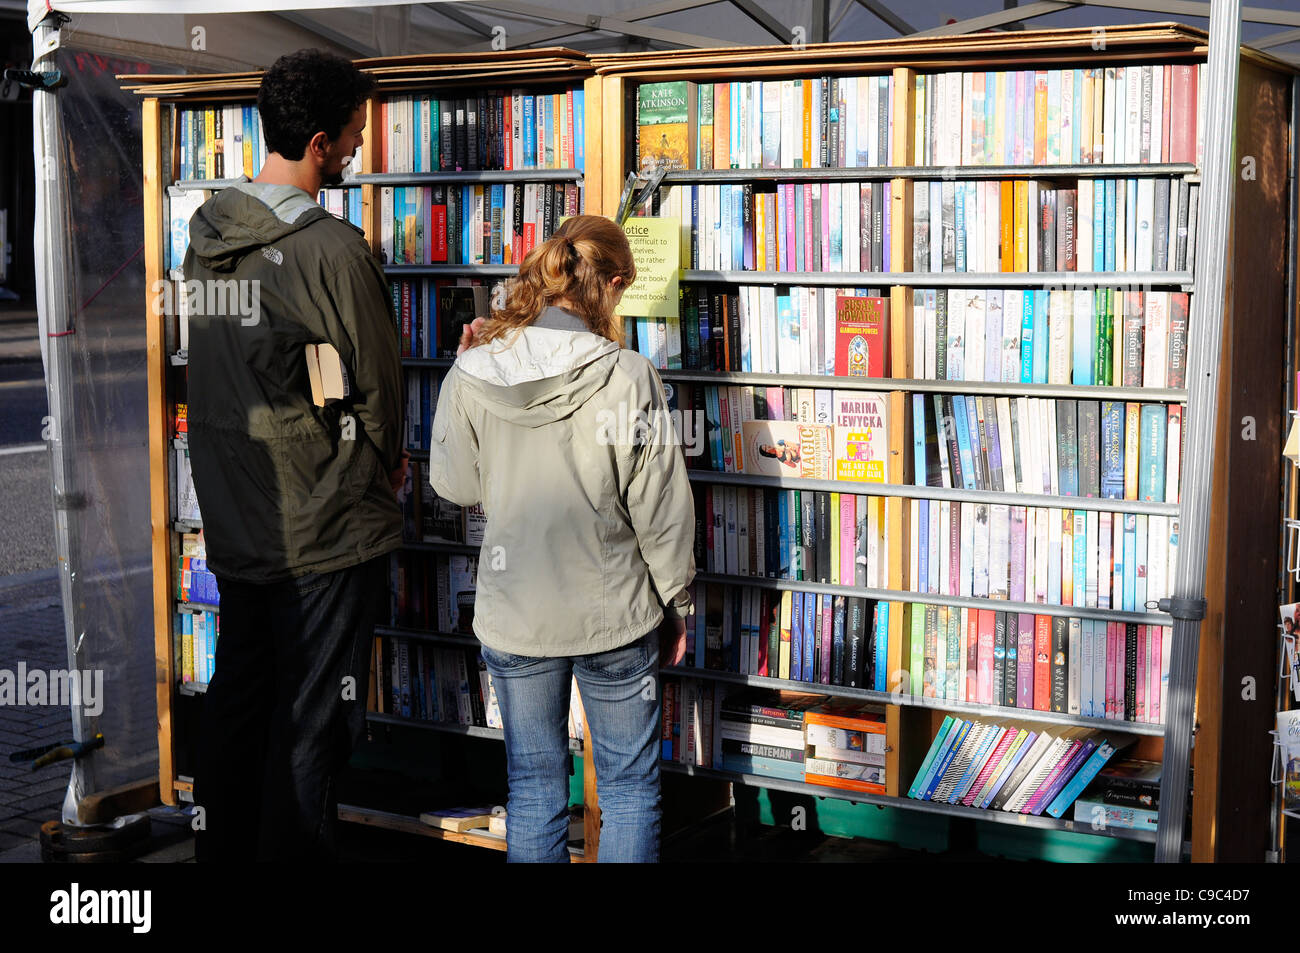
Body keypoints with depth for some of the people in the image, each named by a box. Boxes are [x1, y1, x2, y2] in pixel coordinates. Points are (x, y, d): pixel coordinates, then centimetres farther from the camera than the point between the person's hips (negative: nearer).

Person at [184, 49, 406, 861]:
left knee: (234, 703, 19)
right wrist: (389, 461, 9)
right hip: (325, 525, -7)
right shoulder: (333, 251, -21)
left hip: (231, 515, 8)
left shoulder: (207, 233, 2)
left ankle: (221, 849, 31)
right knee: (311, 727, 4)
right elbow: (376, 379, -11)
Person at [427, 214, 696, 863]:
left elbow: (454, 485, 6)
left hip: (512, 616, 3)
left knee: (533, 786, 16)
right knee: (629, 786, 14)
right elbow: (662, 510, -11)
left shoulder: (473, 376, -9)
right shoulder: (628, 378, -16)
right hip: (614, 614, -2)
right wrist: (676, 601, 5)